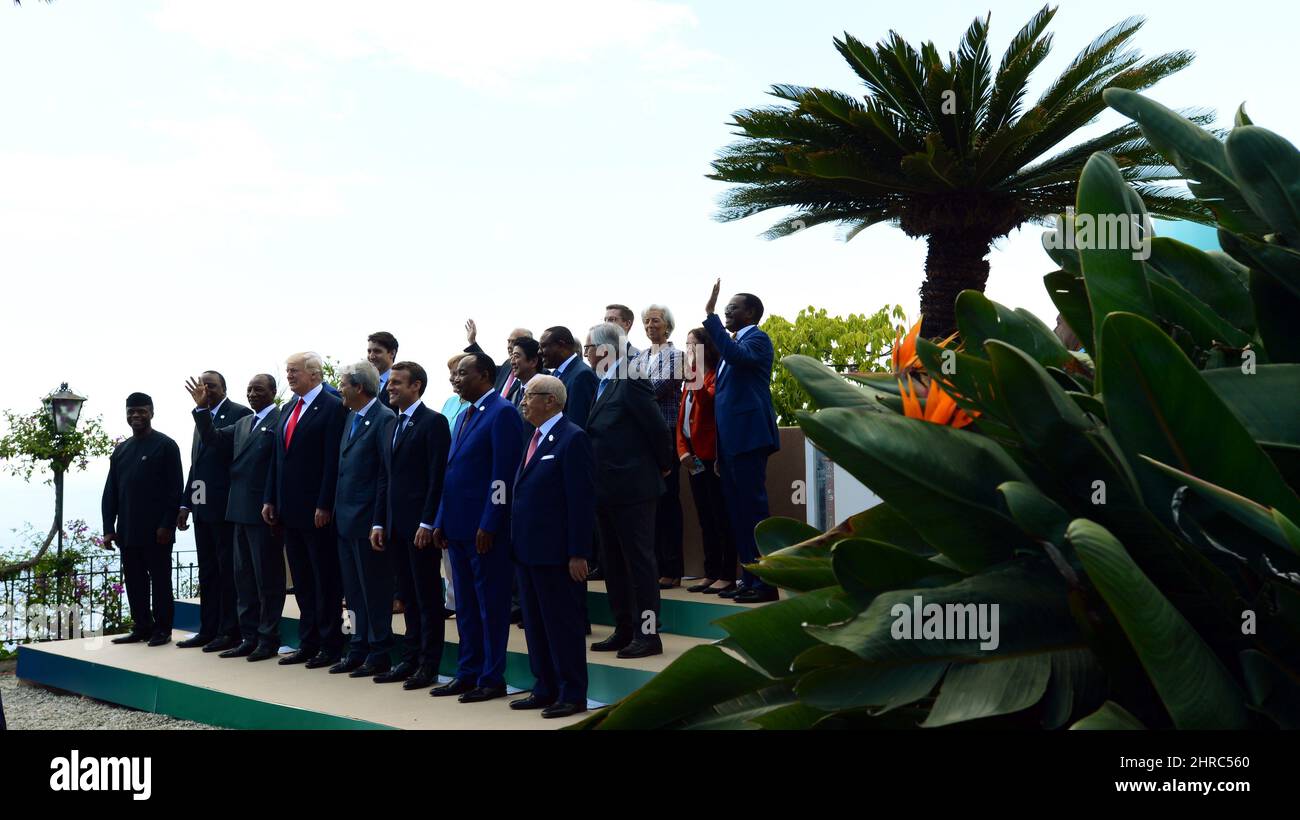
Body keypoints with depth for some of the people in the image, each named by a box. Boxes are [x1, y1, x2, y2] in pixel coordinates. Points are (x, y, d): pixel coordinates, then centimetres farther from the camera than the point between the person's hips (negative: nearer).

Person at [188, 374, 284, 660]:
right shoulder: (243, 423, 17)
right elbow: (213, 438, 11)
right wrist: (202, 408, -2)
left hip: (265, 514, -9)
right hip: (241, 511, 9)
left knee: (268, 578, 0)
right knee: (244, 578, 13)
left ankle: (268, 639, 8)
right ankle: (248, 637, 22)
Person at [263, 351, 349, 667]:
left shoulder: (333, 407, -10)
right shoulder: (287, 410, 15)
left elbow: (333, 461, -15)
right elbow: (277, 458, 17)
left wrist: (324, 505, -18)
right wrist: (270, 499, 11)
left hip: (317, 510, -8)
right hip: (290, 509, 8)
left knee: (326, 580, 1)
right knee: (302, 581, 12)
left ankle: (330, 646, 8)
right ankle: (308, 644, 19)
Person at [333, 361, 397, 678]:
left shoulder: (384, 419, -14)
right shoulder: (350, 417, 14)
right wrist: (335, 509, 13)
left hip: (367, 521, -9)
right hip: (345, 519, 9)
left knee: (375, 590, 1)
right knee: (354, 591, 14)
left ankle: (378, 654, 10)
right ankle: (359, 650, 24)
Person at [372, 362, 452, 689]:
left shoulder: (433, 422, -8)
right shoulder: (390, 426, 17)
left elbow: (438, 476, -14)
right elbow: (384, 478, 18)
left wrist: (427, 523, -18)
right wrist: (379, 522, 12)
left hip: (420, 526, -8)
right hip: (395, 526, 8)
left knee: (428, 597, 0)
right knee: (408, 596, 12)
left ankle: (429, 665, 6)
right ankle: (410, 659, 18)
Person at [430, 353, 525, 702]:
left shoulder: (503, 413, -11)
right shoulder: (464, 416, 18)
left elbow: (503, 474, -17)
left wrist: (488, 525, -20)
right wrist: (441, 522, 14)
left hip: (485, 528, -9)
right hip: (458, 526, 9)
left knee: (491, 604, 0)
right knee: (465, 605, 14)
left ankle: (492, 679, 8)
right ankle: (469, 673, 22)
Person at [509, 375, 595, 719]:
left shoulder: (572, 439, -13)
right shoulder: (536, 439, 15)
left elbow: (582, 500, -17)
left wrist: (578, 554, -19)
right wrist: (517, 545, 13)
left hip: (556, 553, -9)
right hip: (528, 550, 9)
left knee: (563, 624, 1)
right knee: (535, 624, 14)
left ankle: (572, 694, 11)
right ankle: (546, 688, 25)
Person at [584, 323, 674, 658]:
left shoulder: (630, 382, -15)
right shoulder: (602, 384, 11)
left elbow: (658, 427, -14)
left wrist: (663, 466, -1)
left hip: (632, 488, -9)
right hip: (607, 489, 9)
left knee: (639, 561, -2)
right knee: (613, 563, 14)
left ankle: (647, 633, 5)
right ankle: (624, 630, 23)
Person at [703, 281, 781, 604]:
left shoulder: (757, 339, -6)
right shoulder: (733, 344, 20)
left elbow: (737, 356, -30)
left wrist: (710, 317, -25)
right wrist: (720, 453, 19)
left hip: (749, 437, -9)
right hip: (731, 440, 9)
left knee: (753, 508, -8)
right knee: (738, 512, 11)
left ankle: (765, 582, -4)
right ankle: (750, 580, 17)